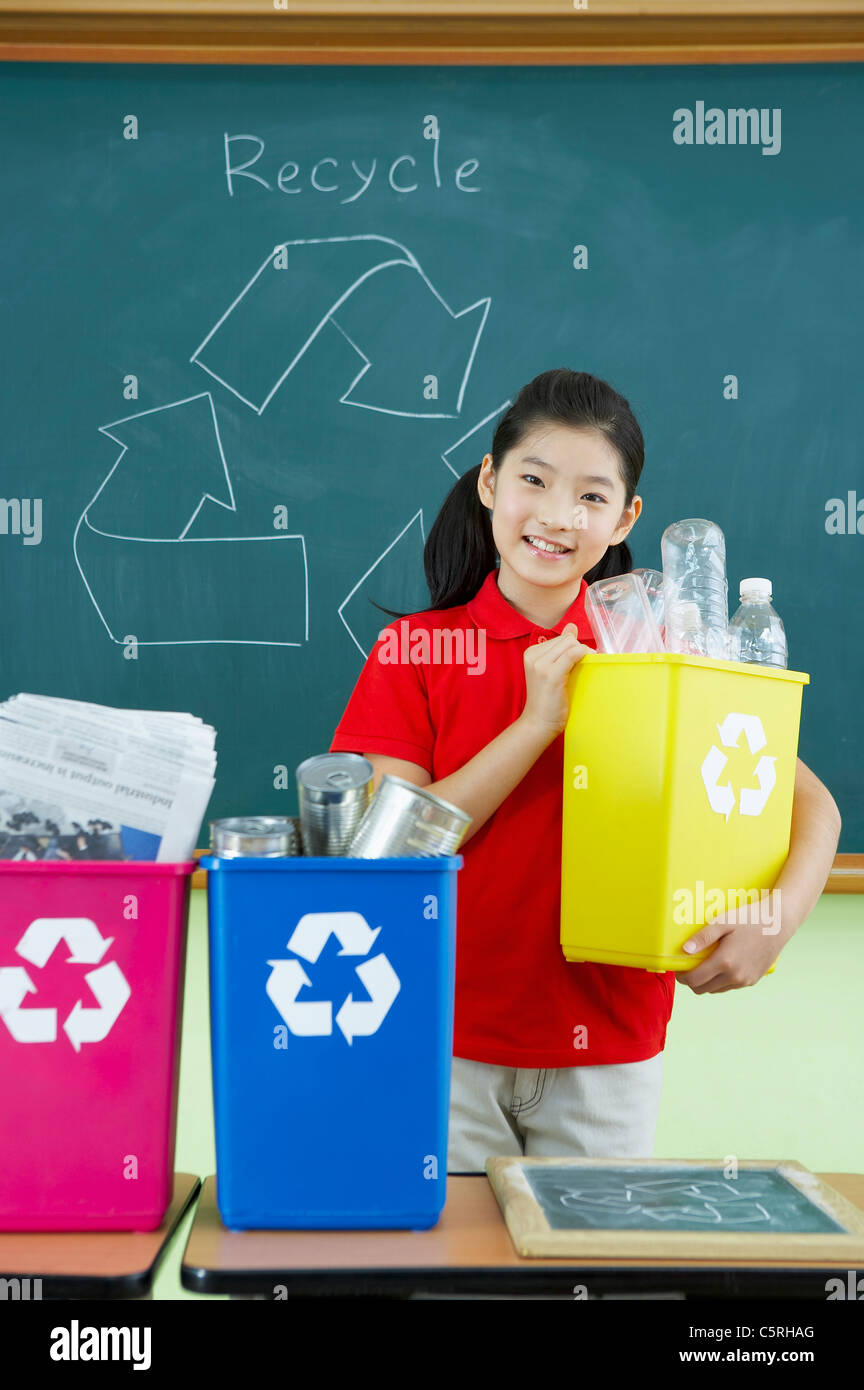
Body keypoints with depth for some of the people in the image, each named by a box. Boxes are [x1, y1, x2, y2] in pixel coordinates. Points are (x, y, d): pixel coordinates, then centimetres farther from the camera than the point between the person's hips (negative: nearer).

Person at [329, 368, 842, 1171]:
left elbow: (813, 805, -2)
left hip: (608, 1052, 1)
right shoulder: (415, 650, -4)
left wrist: (779, 918, -22)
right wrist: (539, 721, -18)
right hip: (447, 1044, -1)